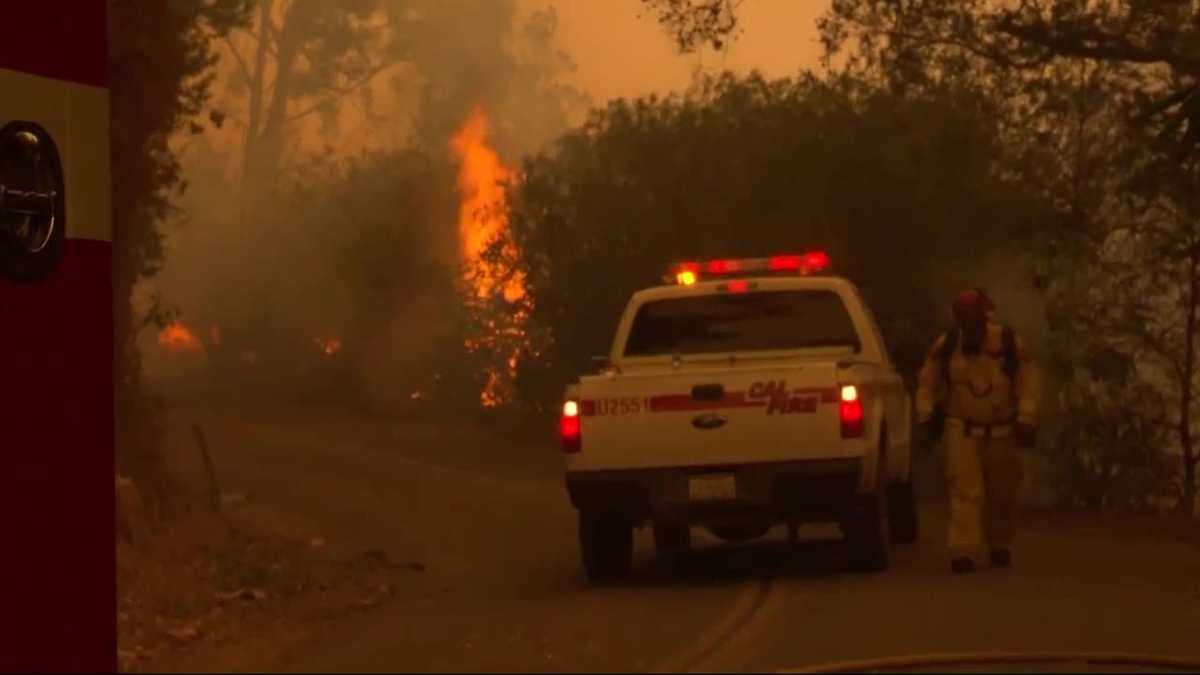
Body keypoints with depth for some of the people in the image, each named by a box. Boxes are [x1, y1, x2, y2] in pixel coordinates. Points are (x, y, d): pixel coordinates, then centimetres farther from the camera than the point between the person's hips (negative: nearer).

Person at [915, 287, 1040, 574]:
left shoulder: (1011, 344, -12)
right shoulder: (945, 345, -8)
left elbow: (1028, 383, -10)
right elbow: (928, 381, 2)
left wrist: (1026, 420, -14)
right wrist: (926, 416, 2)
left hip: (1002, 431, 1)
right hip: (961, 429, -1)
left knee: (1002, 494, 13)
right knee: (965, 491, -14)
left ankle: (1000, 547, 33)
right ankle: (963, 552, -19)